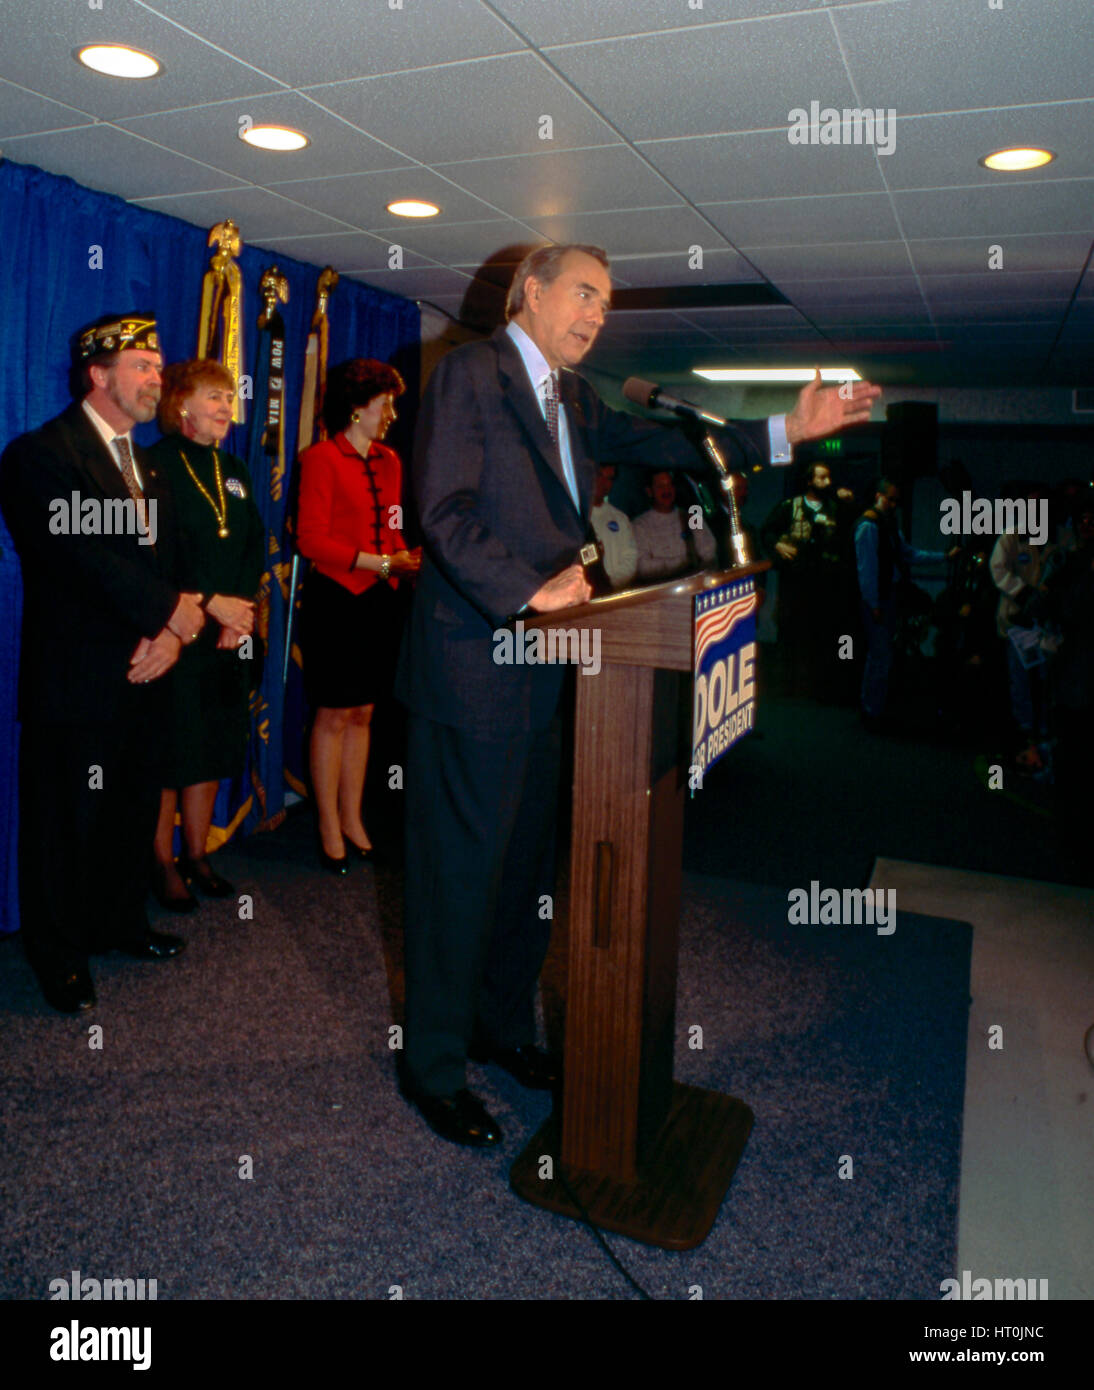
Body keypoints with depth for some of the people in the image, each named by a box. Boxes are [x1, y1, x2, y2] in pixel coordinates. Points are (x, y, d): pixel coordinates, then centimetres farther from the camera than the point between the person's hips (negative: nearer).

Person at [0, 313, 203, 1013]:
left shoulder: (148, 466, 17)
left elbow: (168, 559, 11)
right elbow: (80, 558, -20)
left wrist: (170, 632, -7)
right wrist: (171, 612, -17)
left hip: (143, 674, 7)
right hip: (75, 683, -7)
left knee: (134, 811, 16)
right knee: (66, 824, 5)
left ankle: (121, 922, 35)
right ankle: (60, 957, 21)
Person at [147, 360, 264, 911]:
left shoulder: (234, 469, 16)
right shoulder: (157, 463, -5)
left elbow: (255, 546, 11)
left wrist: (240, 607, -3)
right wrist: (209, 604, -15)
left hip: (229, 637, 6)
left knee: (214, 748, 11)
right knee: (171, 751, 1)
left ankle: (196, 855, 23)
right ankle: (163, 862, 15)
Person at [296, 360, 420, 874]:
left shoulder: (388, 461, 15)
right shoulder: (322, 458, -5)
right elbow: (311, 540, -12)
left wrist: (408, 560, -5)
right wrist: (382, 562, -16)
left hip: (380, 601, 6)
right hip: (335, 599, -6)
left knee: (362, 714, 11)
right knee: (334, 715, 1)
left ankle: (352, 820, 22)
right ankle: (330, 828, 13)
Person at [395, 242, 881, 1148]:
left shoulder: (573, 398, 18)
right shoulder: (470, 372, -7)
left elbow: (652, 443, 14)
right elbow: (445, 510, -16)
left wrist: (786, 431, 9)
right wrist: (529, 590, -23)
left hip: (538, 668, 9)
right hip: (473, 661, -8)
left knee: (529, 860, 16)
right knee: (461, 867, 0)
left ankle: (504, 1027, 35)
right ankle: (433, 1066, 18)